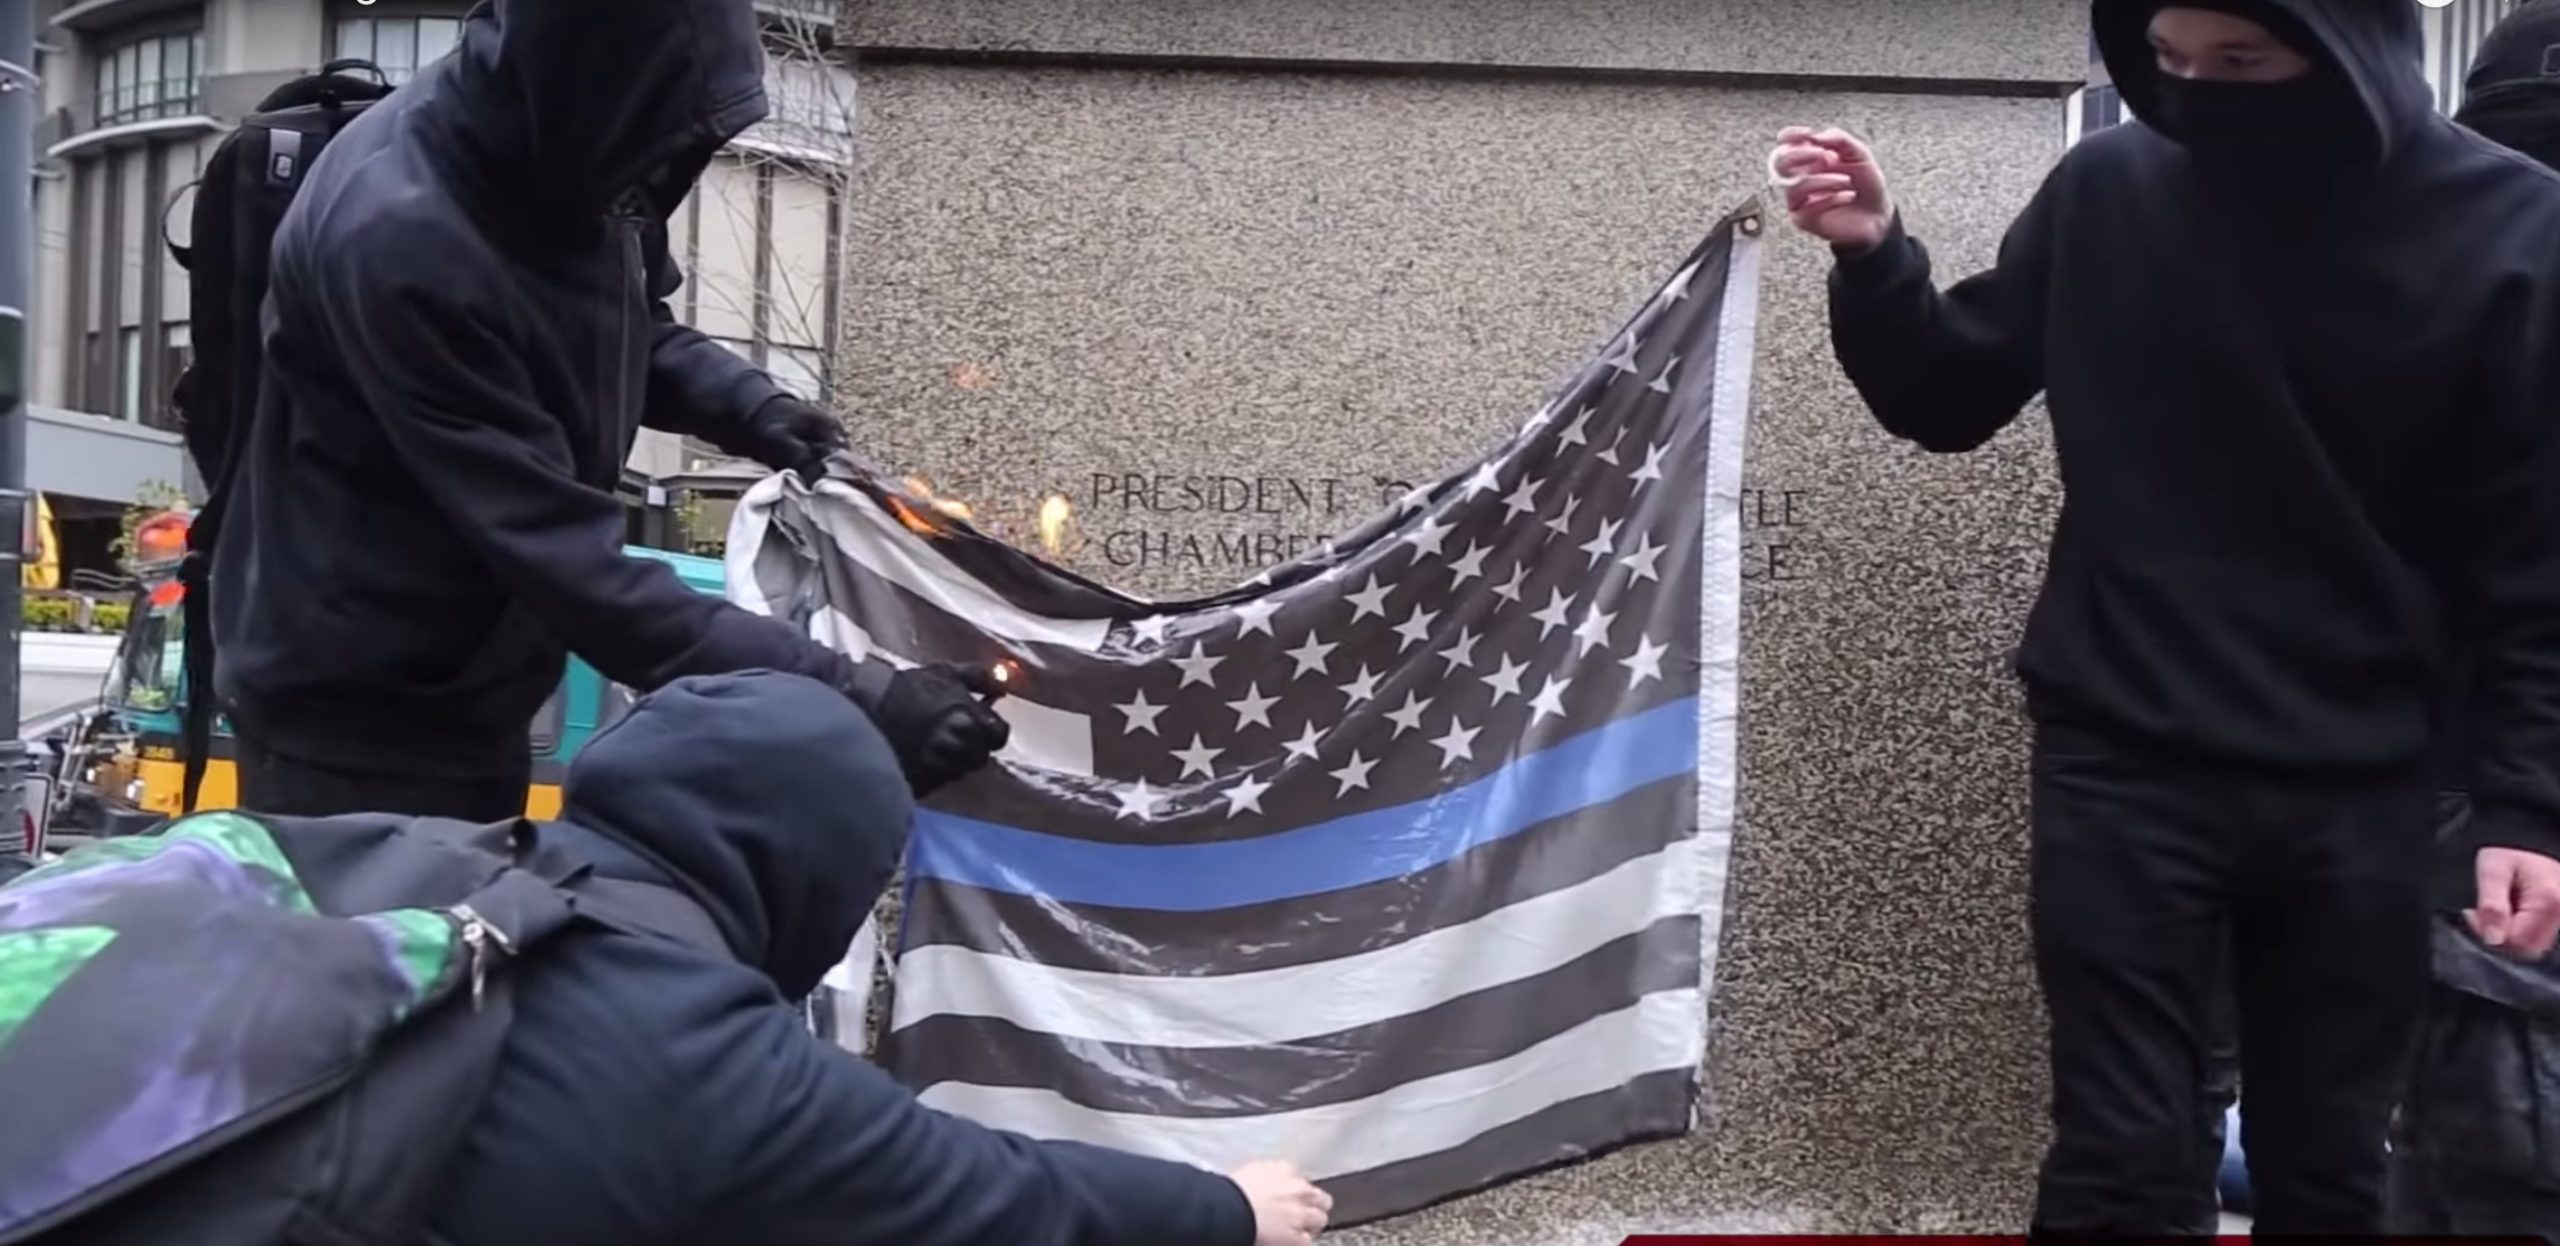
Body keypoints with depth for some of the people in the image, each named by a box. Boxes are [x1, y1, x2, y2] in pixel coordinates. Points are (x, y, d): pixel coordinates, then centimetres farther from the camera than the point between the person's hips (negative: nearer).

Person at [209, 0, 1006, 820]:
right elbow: (562, 558, -34)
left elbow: (629, 324, 12)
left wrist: (747, 404, -10)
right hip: (352, 716, -7)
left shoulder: (562, 161, -7)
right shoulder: (398, 242, -32)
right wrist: (849, 699, -37)